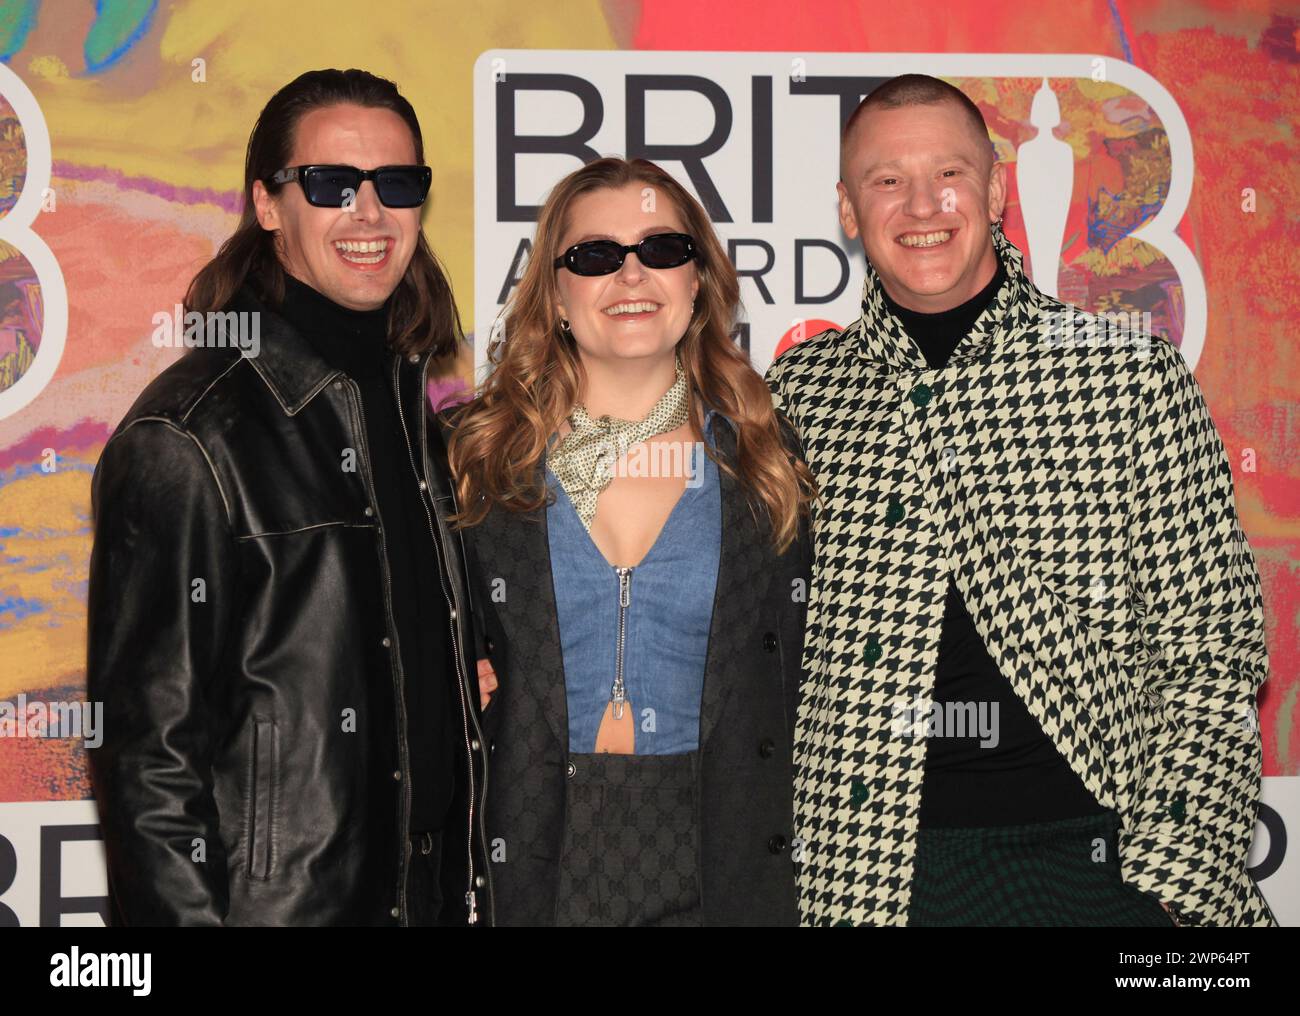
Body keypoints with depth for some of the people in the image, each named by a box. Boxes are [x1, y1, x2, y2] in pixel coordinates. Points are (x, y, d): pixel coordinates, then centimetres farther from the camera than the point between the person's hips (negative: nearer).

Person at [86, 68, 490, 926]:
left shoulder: (427, 411, 8)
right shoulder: (188, 437, -14)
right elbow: (147, 742, -15)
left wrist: (469, 892, 12)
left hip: (438, 892, 7)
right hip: (275, 904, -6)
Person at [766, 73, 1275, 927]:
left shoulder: (1132, 375, 0)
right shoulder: (792, 396, 5)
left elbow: (1212, 655, 0)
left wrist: (1177, 879, -9)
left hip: (1086, 858, -1)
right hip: (849, 876, 1)